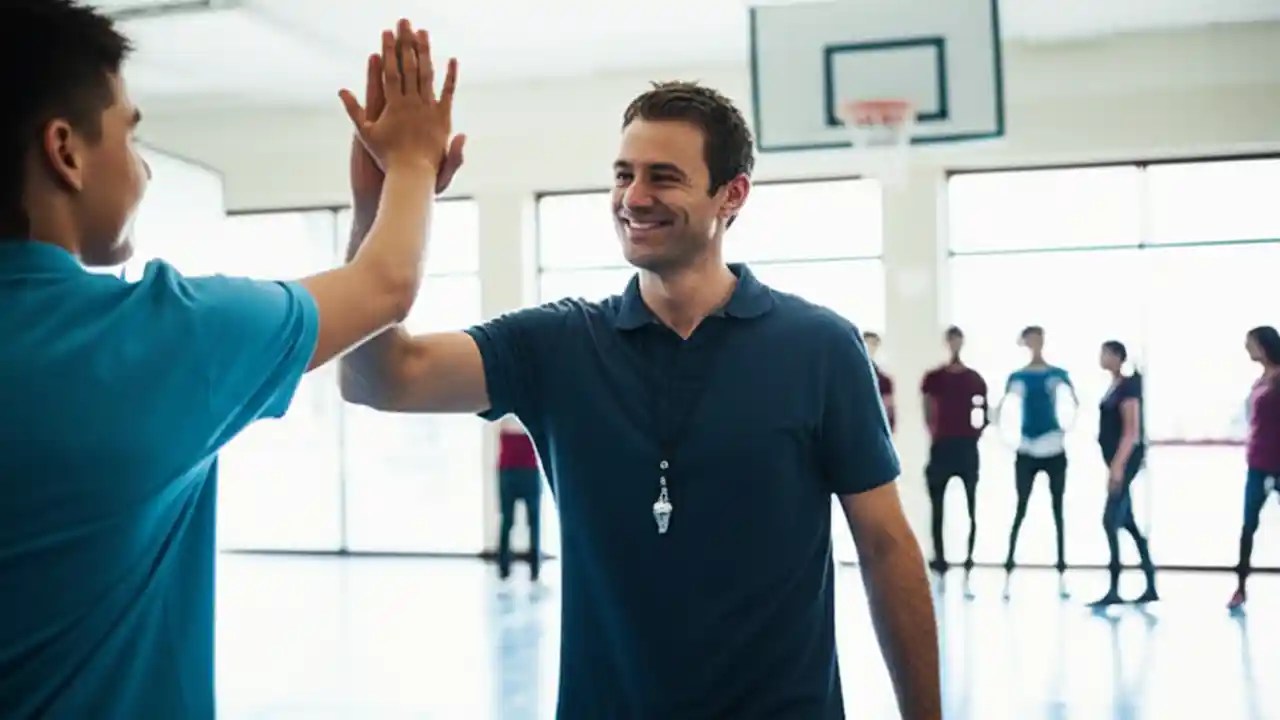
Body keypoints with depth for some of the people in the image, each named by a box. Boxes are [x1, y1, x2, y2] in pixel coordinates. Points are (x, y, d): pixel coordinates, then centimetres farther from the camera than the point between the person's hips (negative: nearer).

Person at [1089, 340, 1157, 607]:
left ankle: (1114, 589, -9)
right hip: (1118, 460, 10)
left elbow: (1132, 431, -19)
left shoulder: (1128, 388, -13)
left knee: (1111, 520, -11)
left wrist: (1118, 465, -25)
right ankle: (1150, 587, 18)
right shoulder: (1115, 386, 14)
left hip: (1126, 459, -10)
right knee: (1127, 522, 12)